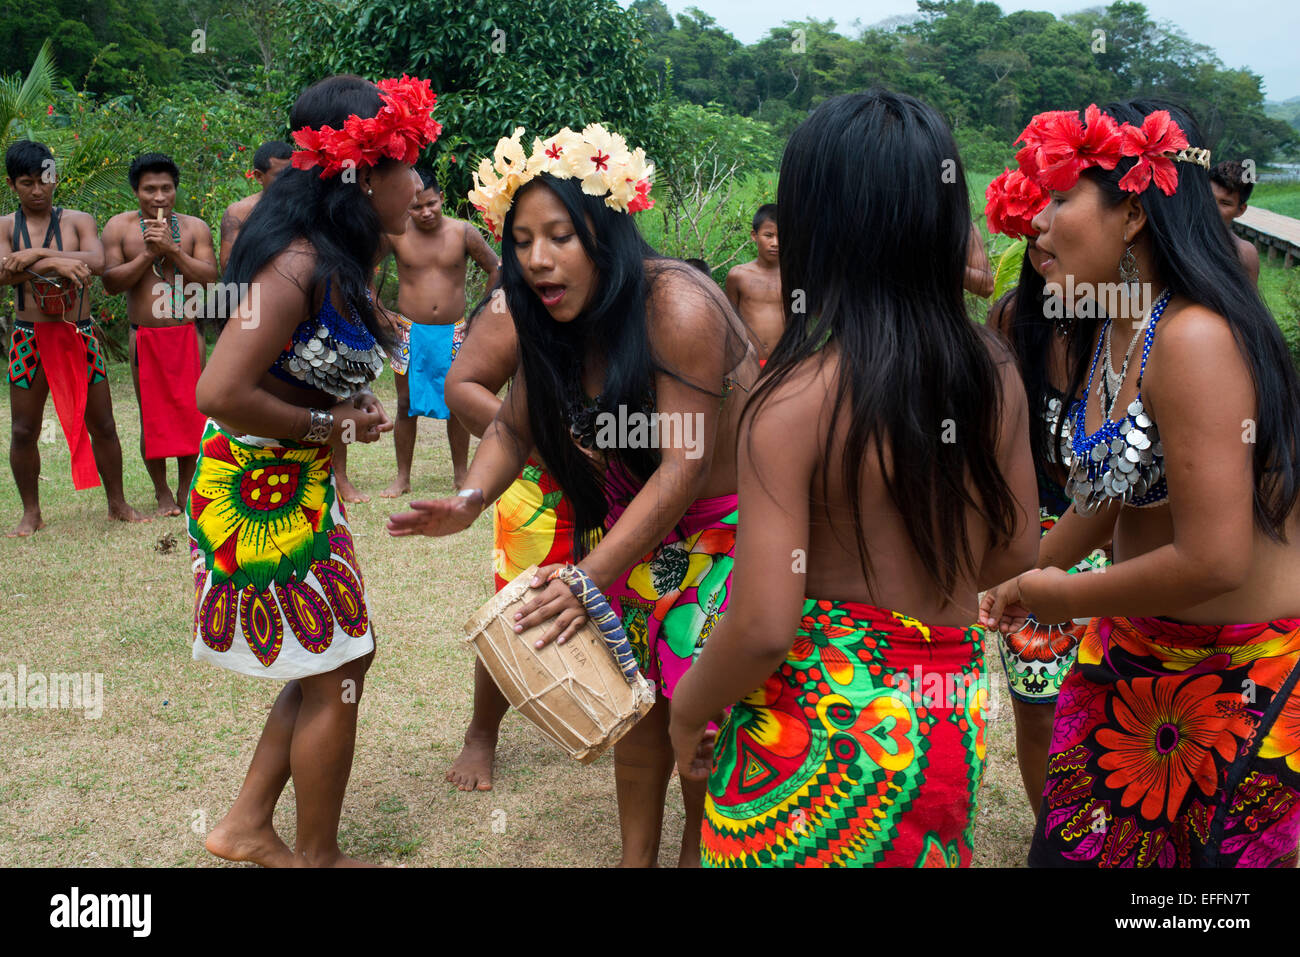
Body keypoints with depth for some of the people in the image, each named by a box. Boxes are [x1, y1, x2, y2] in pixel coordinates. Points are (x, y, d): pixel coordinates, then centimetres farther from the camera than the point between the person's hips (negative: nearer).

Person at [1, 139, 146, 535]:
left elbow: (96, 262, -16)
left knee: (102, 425, 5)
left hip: (79, 336, 0)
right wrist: (57, 263, -25)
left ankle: (117, 504, 20)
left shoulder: (78, 221, 3)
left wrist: (36, 254, -22)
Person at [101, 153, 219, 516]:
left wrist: (172, 249, -15)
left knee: (190, 411, 3)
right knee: (151, 415, 3)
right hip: (145, 335, 0)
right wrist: (147, 254, -13)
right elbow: (110, 283, -4)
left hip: (187, 333, 0)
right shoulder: (120, 227, 3)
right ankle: (162, 492, 14)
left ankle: (186, 488, 15)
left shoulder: (195, 227, 4)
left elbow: (210, 276, -6)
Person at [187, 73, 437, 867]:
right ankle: (318, 857, 24)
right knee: (334, 674, 4)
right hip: (261, 493, -10)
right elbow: (221, 393, -28)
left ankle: (248, 827, 32)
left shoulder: (335, 262, 6)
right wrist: (335, 427, -18)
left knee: (336, 659, 18)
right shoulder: (299, 266, -24)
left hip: (301, 488, 10)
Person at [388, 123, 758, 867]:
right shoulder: (556, 325, -6)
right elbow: (516, 427, 6)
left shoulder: (677, 307, -29)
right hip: (636, 527, 6)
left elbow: (683, 468, -30)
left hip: (723, 527, -6)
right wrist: (470, 501, -15)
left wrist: (591, 577, -31)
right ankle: (637, 856, 28)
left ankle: (695, 851, 23)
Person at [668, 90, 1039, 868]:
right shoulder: (995, 372, -6)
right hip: (955, 717, 6)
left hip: (825, 731, -5)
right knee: (921, 847, 25)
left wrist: (689, 710, -5)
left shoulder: (794, 402, -23)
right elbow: (1015, 550, 7)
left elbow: (763, 626, -23)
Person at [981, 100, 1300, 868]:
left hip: (1238, 677, -8)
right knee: (1076, 847, 14)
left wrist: (1065, 596, -16)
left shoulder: (1194, 340, -26)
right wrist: (1028, 572, 16)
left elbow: (1215, 561, -30)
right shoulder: (1111, 334, 3)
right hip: (1136, 654, 8)